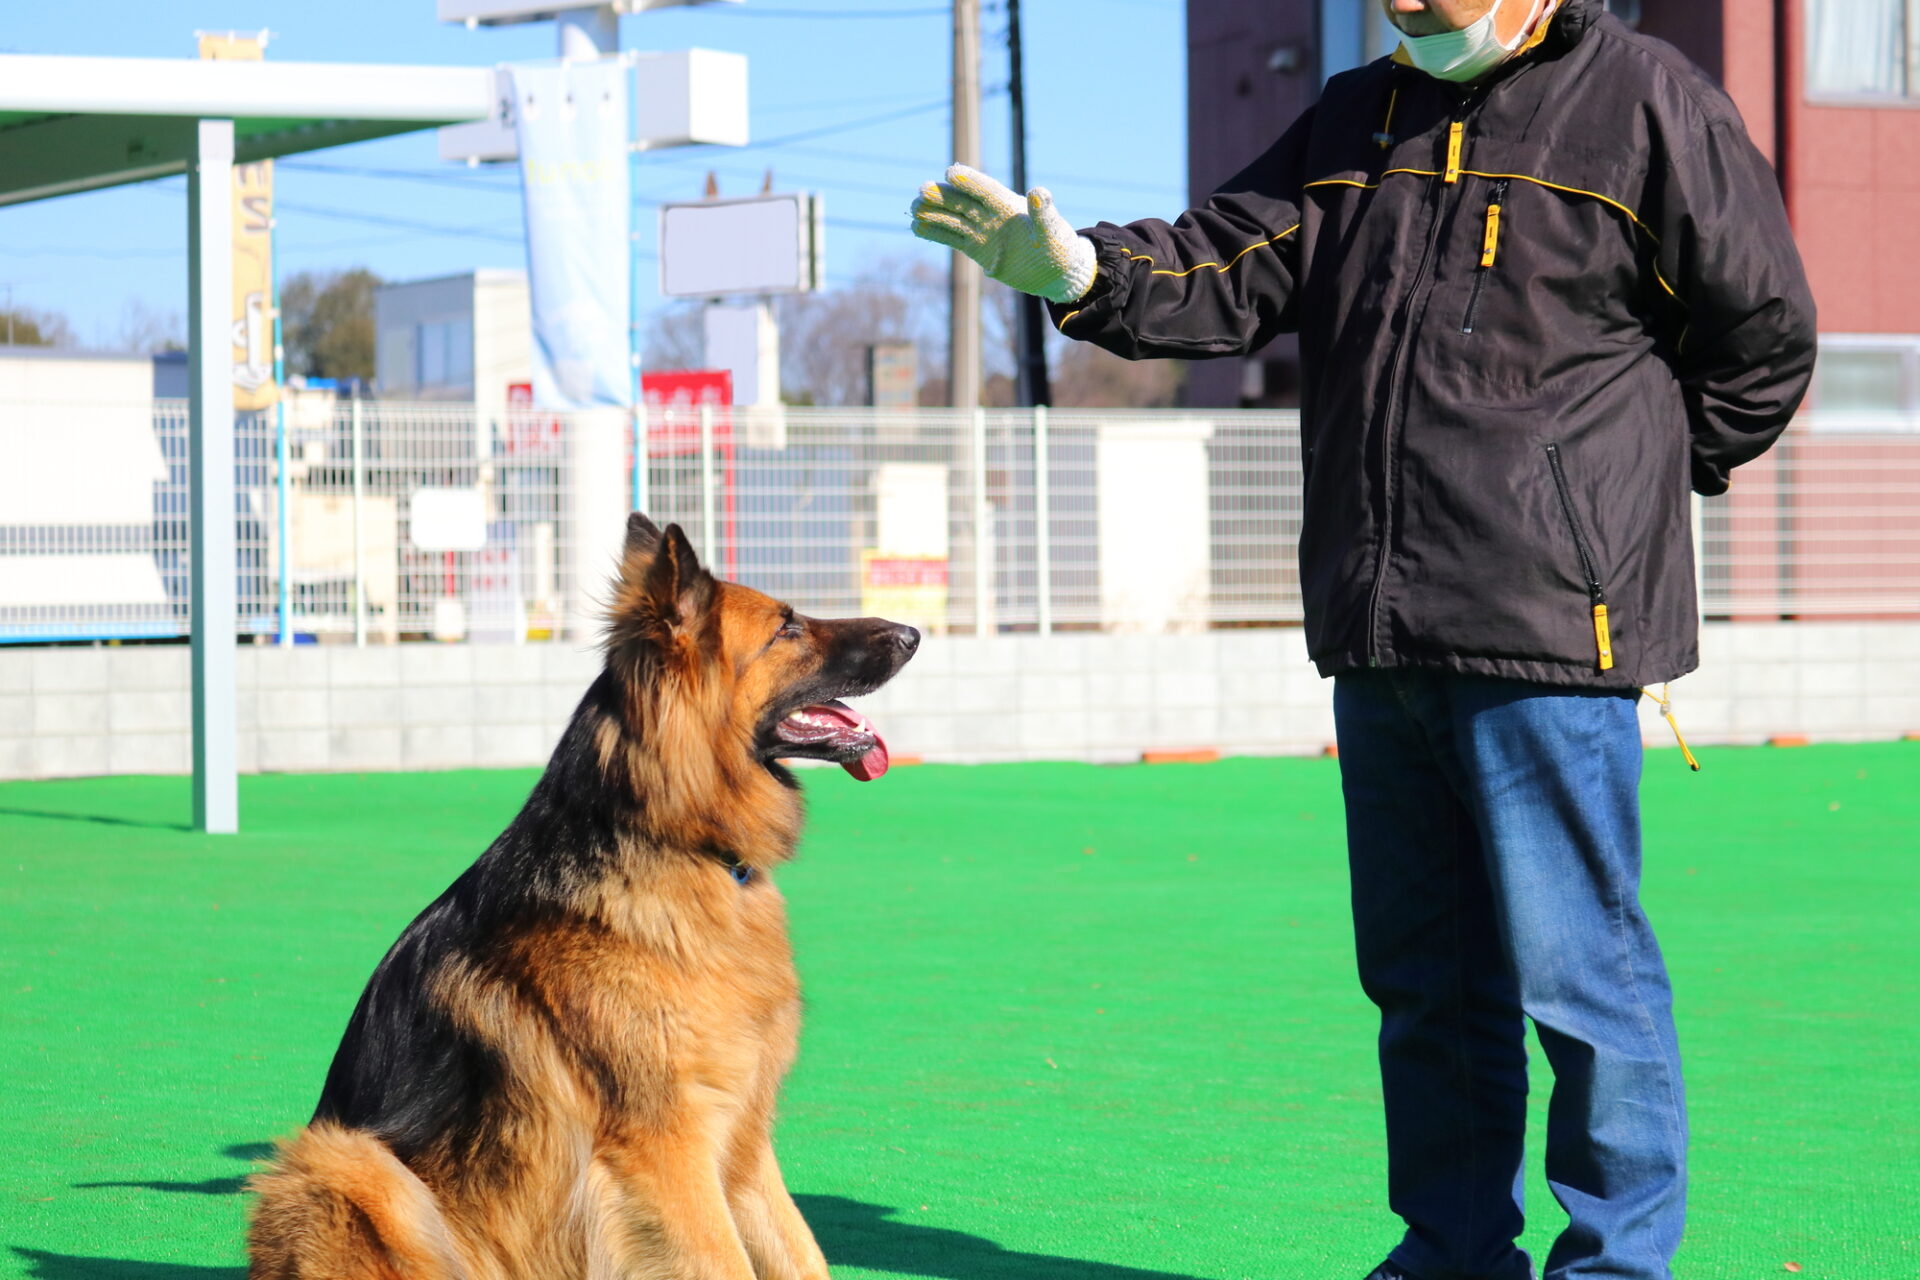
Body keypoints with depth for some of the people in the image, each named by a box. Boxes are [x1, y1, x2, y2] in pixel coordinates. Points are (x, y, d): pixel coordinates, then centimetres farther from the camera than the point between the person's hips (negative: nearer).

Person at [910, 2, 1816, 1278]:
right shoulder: (1360, 119, 15)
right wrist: (1079, 269, -11)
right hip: (1378, 640, 7)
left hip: (1547, 628, -6)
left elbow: (1764, 335, 0)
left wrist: (1624, 487, 5)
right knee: (1423, 974, 13)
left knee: (1574, 968, -4)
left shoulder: (1648, 104, -3)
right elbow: (1225, 272, 6)